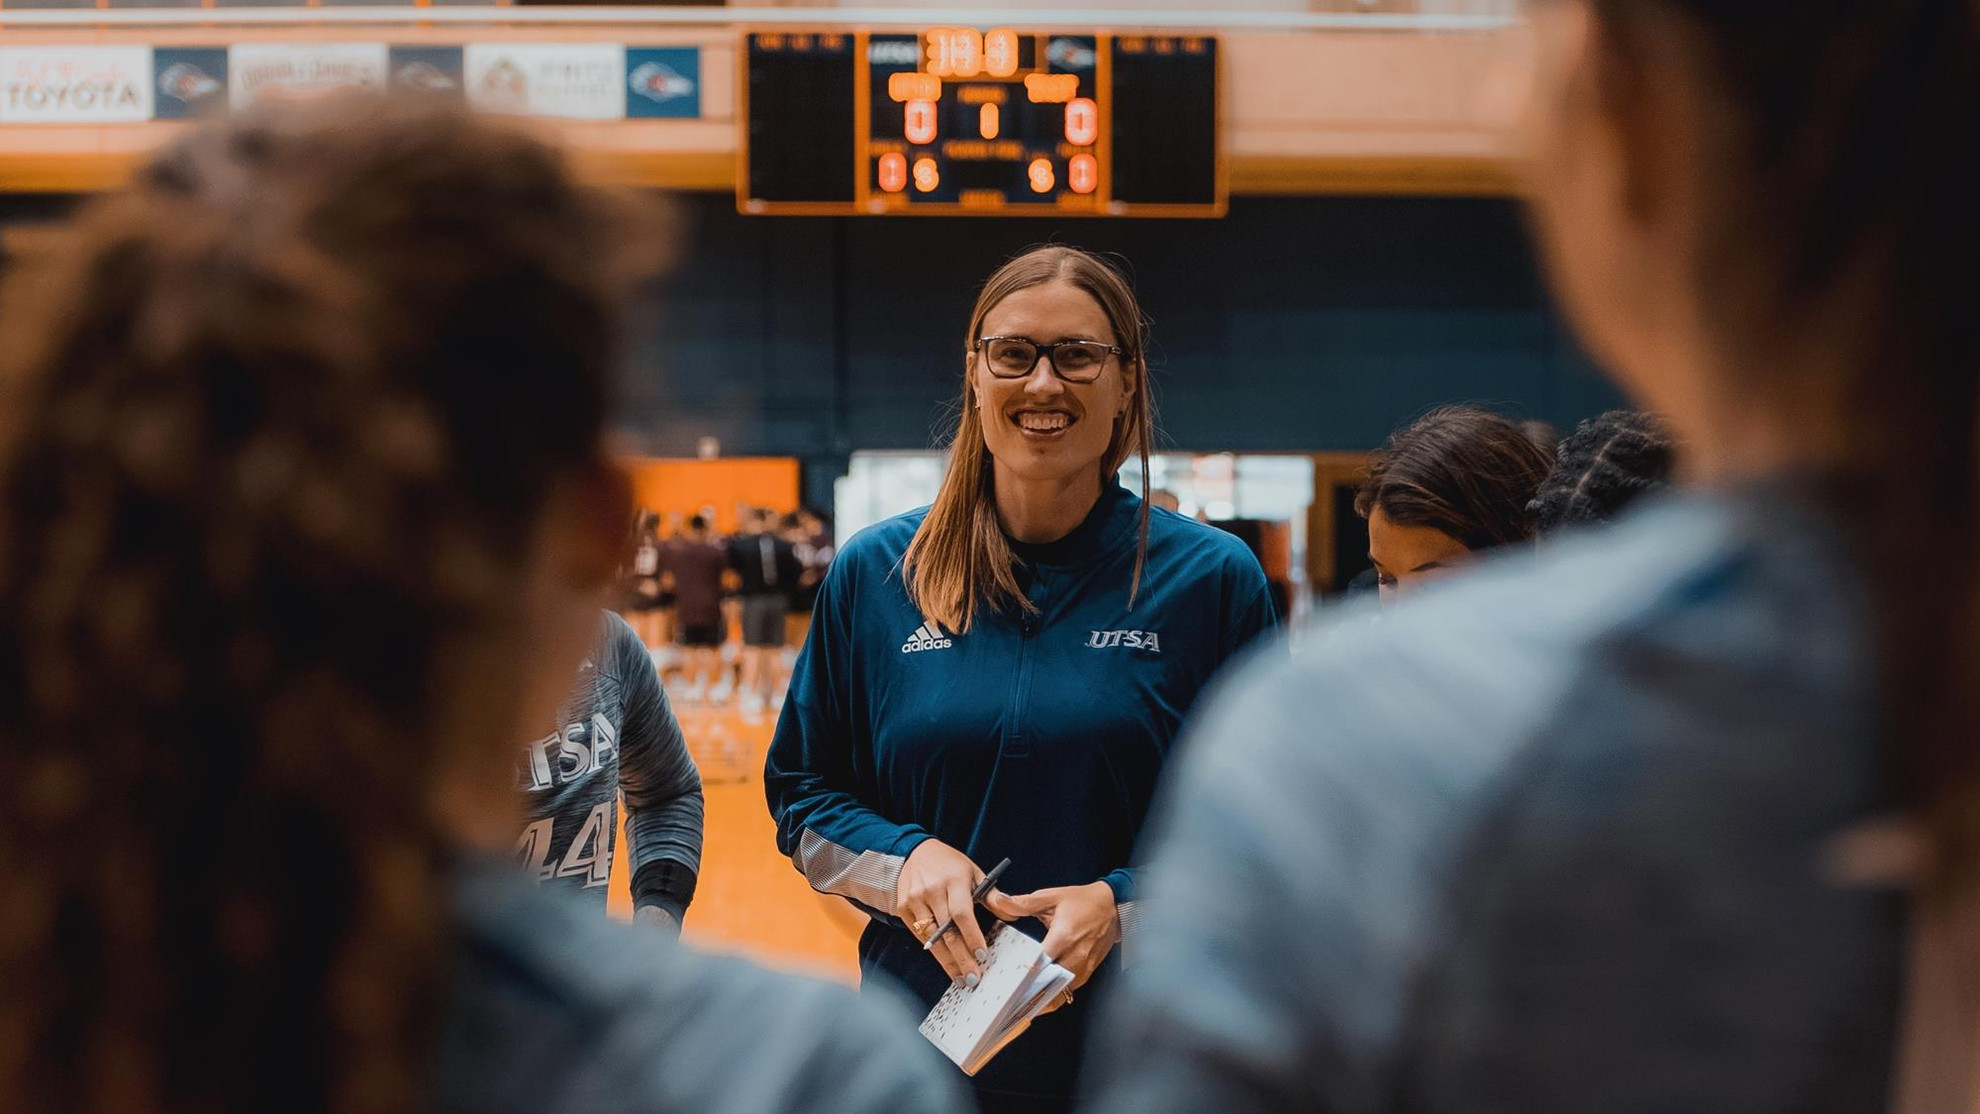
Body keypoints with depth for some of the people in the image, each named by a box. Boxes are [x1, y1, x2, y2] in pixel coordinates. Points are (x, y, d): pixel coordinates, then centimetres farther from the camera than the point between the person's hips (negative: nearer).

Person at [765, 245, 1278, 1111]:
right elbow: (802, 795, 7)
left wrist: (1122, 907, -18)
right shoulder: (873, 573, 1)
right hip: (921, 1041, 2)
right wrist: (904, 859, -12)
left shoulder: (1212, 578, -4)